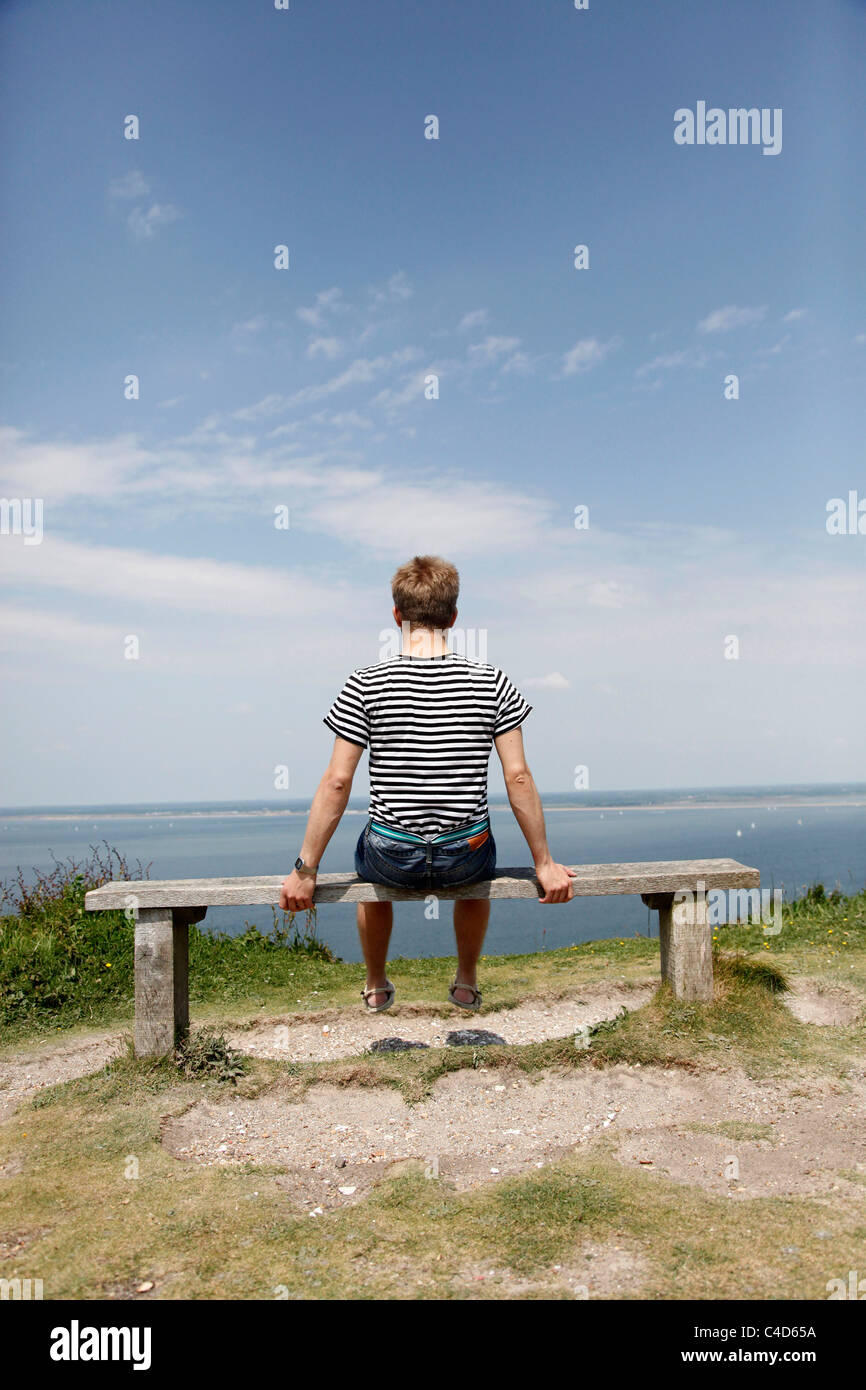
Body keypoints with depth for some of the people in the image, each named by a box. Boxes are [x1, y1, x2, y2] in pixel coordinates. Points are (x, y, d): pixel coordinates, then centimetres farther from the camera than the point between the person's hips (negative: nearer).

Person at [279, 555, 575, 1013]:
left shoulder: (365, 685, -12)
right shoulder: (491, 682, -9)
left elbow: (337, 783, -12)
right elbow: (518, 777, -8)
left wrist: (305, 870, -4)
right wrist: (544, 863, 2)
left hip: (393, 859, -1)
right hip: (465, 857, 1)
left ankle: (376, 988, 52)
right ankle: (467, 983, 53)